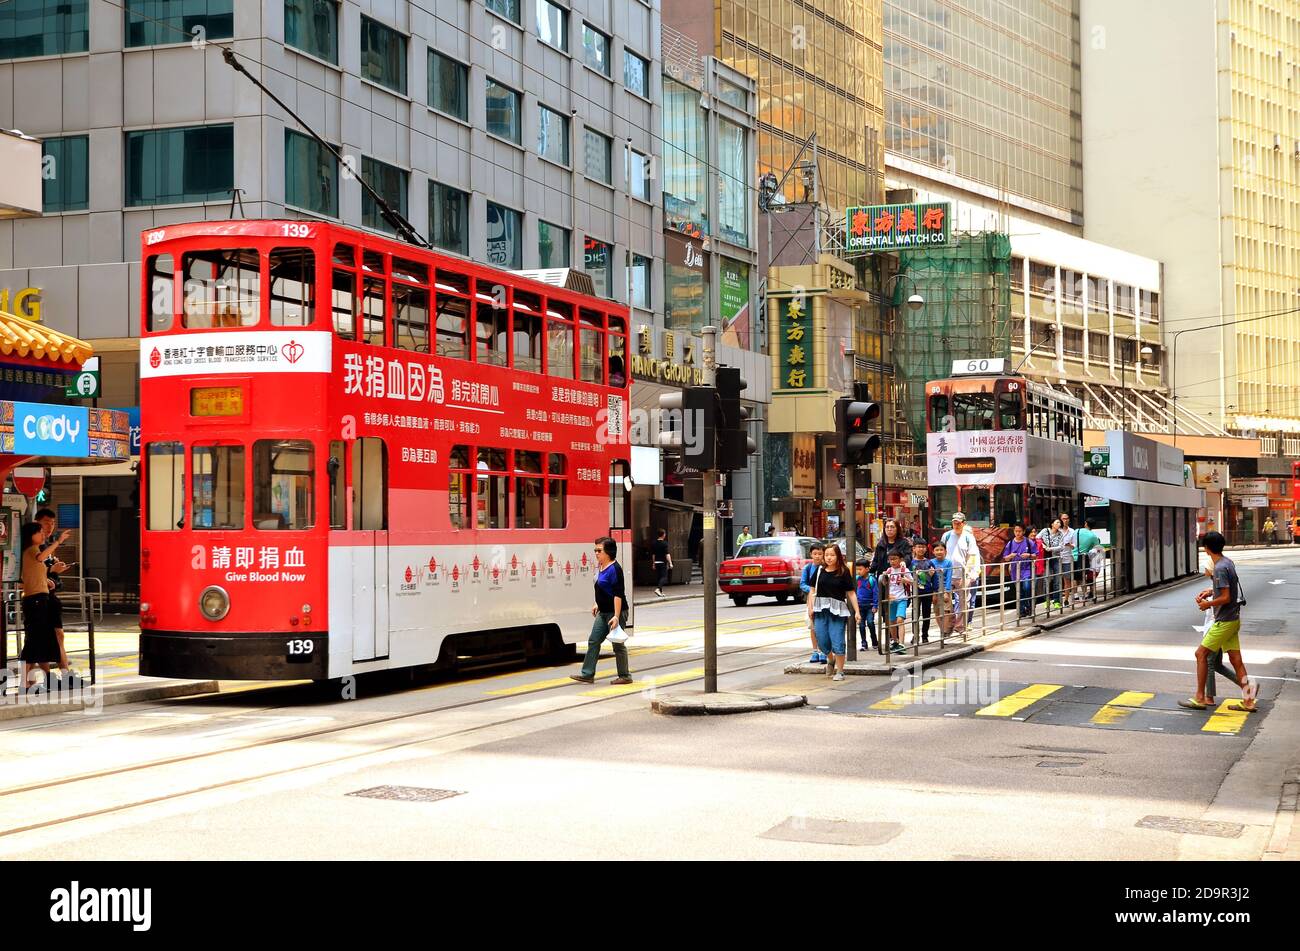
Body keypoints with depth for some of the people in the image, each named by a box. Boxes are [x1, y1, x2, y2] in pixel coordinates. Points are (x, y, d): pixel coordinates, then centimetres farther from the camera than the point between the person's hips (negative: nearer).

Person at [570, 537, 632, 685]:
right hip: (603, 612, 10)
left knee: (618, 644, 1)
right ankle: (588, 674, 10)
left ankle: (625, 676, 13)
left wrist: (616, 616, -26)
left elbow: (618, 594, -23)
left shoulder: (614, 569, -19)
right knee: (593, 641, 7)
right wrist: (597, 604, 25)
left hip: (614, 612, -9)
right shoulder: (601, 567, 9)